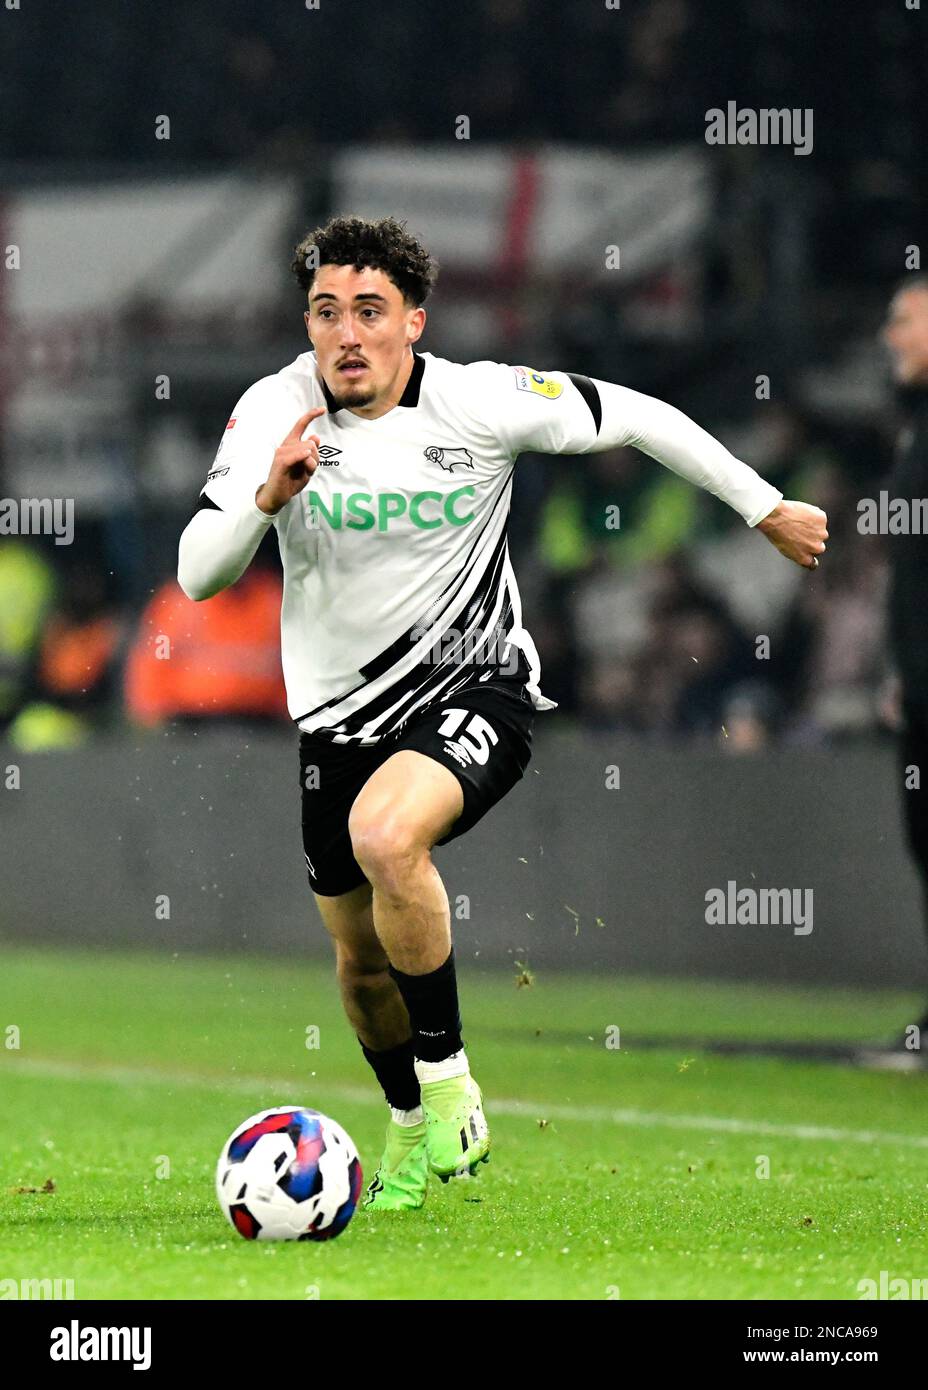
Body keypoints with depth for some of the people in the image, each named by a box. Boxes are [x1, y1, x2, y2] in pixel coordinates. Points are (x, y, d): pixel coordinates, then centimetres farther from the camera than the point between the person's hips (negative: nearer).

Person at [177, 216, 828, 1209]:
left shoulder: (481, 402, -14)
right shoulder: (275, 411, -10)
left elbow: (635, 417, -1)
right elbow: (196, 576, -15)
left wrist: (766, 510, 5)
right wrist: (267, 499, -35)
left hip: (473, 690, -4)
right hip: (340, 714, 4)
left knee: (384, 835, -34)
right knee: (362, 957, 14)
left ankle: (450, 1082, -17)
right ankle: (411, 1129, 44)